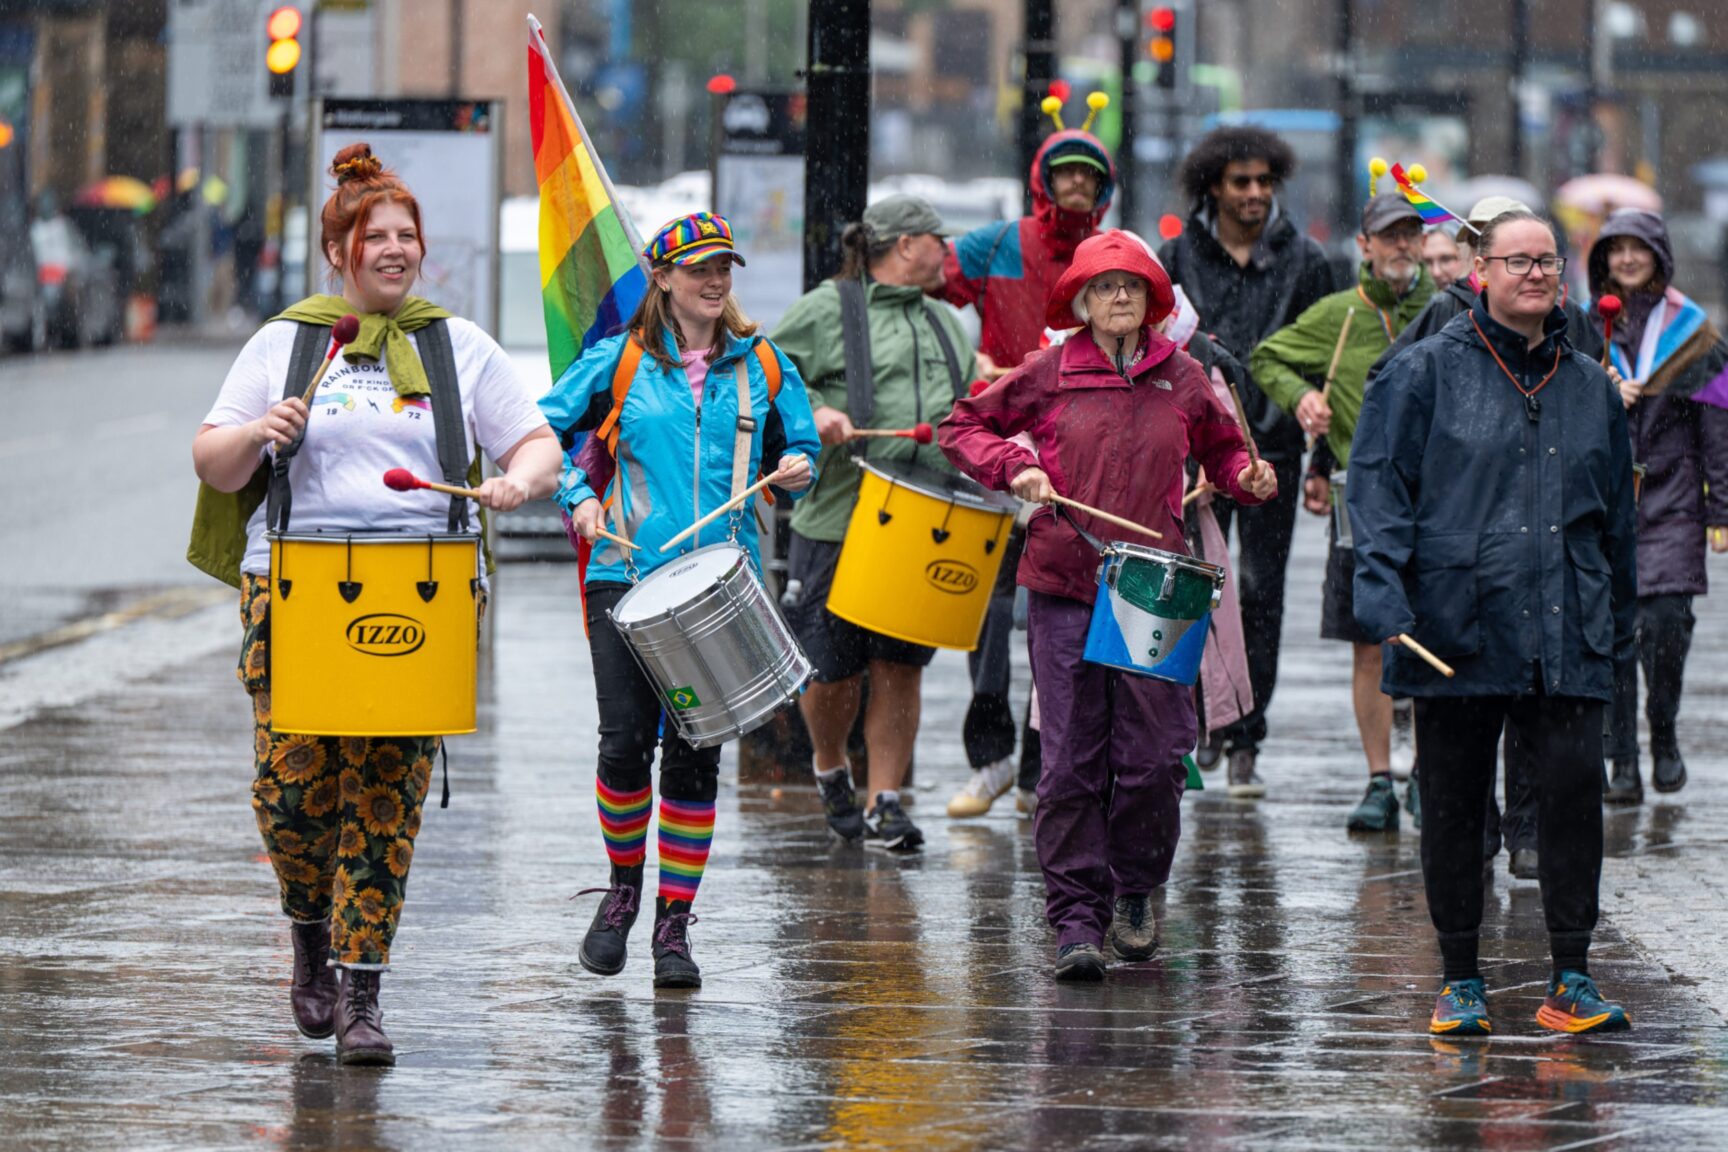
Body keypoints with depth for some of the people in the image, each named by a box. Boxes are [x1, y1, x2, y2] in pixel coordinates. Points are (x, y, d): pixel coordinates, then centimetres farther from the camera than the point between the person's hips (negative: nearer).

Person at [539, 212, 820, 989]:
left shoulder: (762, 367, 10)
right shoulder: (618, 363, 4)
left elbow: (797, 445, 18)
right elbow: (542, 433, 9)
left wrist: (796, 469, -4)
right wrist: (577, 498, -5)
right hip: (627, 576, -1)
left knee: (695, 752, -1)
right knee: (625, 740, -8)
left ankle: (674, 924, 7)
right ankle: (623, 886, 17)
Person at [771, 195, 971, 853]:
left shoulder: (946, 323, 21)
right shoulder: (826, 310, 1)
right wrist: (813, 410, -18)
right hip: (838, 519, -4)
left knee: (900, 667, 0)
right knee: (835, 668, 0)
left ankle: (886, 804, 6)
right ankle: (829, 770, 27)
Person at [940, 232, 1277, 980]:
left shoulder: (1182, 379, 8)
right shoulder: (1048, 374, 3)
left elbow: (1220, 448, 24)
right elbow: (963, 427, 11)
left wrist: (1247, 477, 3)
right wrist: (1014, 468, -6)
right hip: (1064, 589, -1)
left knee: (1154, 757, -2)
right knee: (1071, 763, -2)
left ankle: (1134, 894, 20)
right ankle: (1076, 918, 3)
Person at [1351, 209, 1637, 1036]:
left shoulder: (1589, 387, 15)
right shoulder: (1428, 373, 3)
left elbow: (1615, 512, 22)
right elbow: (1378, 481, -1)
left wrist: (1618, 618, 20)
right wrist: (1384, 594, -13)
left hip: (1566, 634, 2)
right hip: (1455, 622, -2)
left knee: (1574, 784, -10)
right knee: (1452, 803, 3)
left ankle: (1570, 980, -3)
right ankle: (1459, 982, 13)